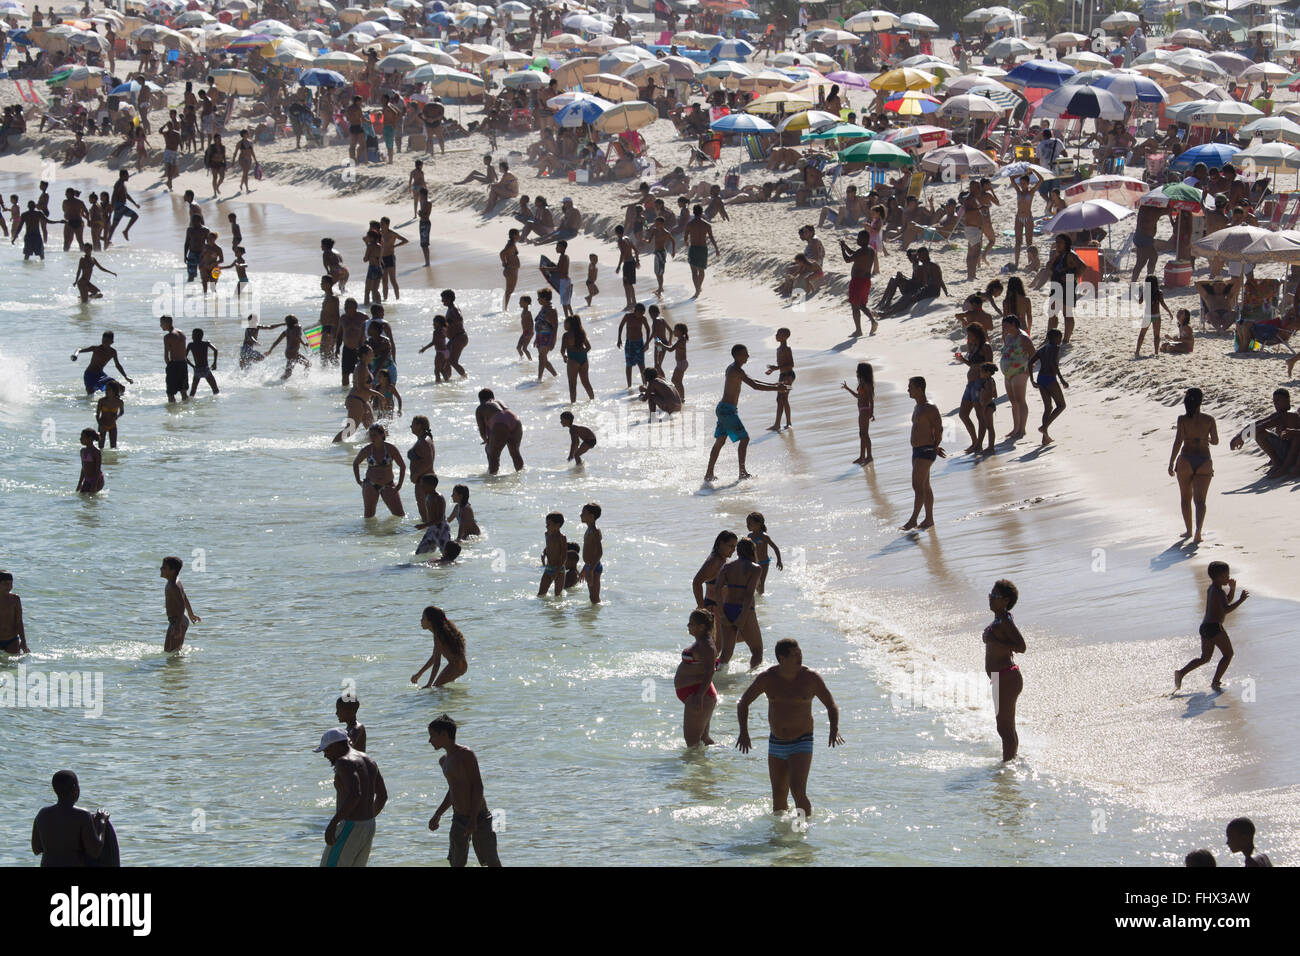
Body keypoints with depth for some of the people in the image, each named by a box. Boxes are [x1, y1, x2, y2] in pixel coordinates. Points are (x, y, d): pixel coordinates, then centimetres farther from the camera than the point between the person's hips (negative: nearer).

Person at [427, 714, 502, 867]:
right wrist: (437, 815, 19)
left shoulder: (466, 755, -13)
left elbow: (478, 786, -17)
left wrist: (473, 819, -22)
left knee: (490, 862, -3)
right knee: (456, 864, 4)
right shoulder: (444, 760, 13)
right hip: (458, 820, 8)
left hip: (479, 818, -8)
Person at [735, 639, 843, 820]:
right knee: (779, 797, 7)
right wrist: (744, 732, -8)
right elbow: (743, 703, 6)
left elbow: (831, 706, 1)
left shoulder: (811, 678, -9)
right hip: (776, 743, 3)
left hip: (801, 744, -3)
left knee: (798, 791, -20)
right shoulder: (767, 679, -5)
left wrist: (834, 729, -18)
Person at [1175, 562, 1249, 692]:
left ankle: (1181, 672, 5)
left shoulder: (1211, 589, 14)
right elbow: (1226, 610, -24)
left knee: (1205, 658, 18)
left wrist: (1232, 589, 10)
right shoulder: (1217, 592, -15)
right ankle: (1215, 682, 1)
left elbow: (1227, 600, 26)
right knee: (1228, 654, 5)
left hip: (1205, 626, 9)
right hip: (1215, 627, -9)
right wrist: (1241, 600, -21)